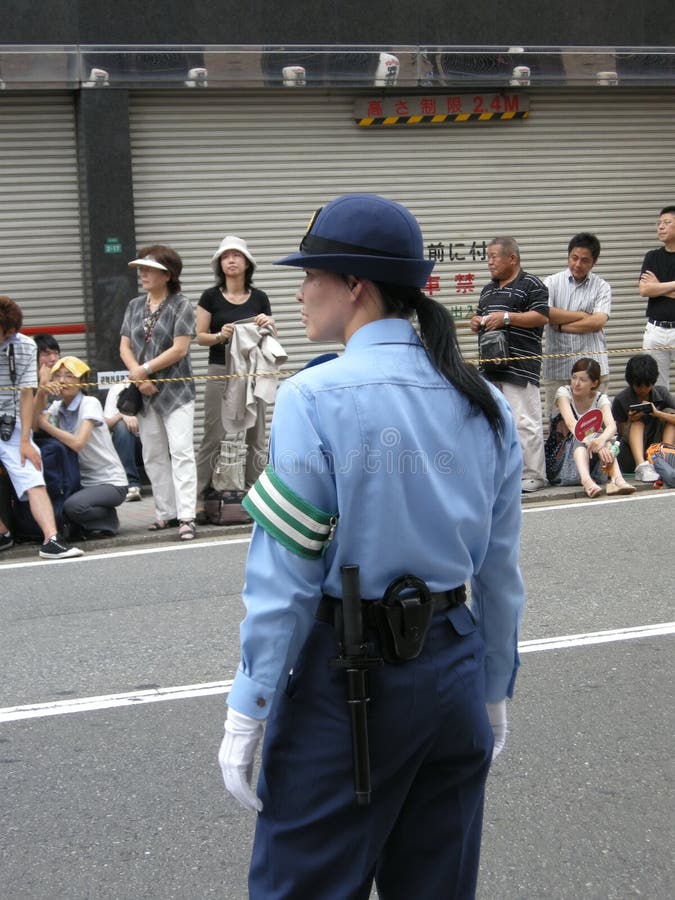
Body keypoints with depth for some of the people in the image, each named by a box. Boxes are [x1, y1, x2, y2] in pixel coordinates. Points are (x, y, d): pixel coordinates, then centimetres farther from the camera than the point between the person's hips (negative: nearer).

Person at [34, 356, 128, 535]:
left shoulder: (90, 403, -11)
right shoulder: (56, 407, 8)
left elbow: (77, 443, -24)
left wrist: (45, 424, -17)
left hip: (110, 482, -7)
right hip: (82, 481, 7)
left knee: (73, 506, -32)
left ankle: (108, 520, -1)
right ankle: (83, 527, 8)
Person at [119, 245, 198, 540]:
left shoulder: (181, 306, -6)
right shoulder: (135, 306, 10)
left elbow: (179, 349, -14)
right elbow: (125, 346, 7)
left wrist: (145, 369, -12)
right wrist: (139, 378, -8)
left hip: (175, 390, -6)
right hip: (145, 393, 6)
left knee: (181, 452, -11)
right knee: (152, 456, 9)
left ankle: (186, 517, -13)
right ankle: (166, 513, 17)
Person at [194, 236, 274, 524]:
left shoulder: (259, 298, 6)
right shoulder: (211, 297, 1)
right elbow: (200, 337, 1)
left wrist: (268, 325, -9)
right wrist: (220, 336, -17)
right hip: (220, 372, -2)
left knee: (255, 438, 5)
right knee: (213, 438, -4)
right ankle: (198, 500, 0)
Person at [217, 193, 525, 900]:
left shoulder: (315, 398, -15)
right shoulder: (484, 403, 1)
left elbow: (284, 576, -15)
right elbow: (500, 571, 6)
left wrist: (246, 712, -8)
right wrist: (493, 692, 17)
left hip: (345, 681, -5)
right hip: (453, 674, 6)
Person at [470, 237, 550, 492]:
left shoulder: (531, 285, -3)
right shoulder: (488, 290, 22)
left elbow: (542, 317, -11)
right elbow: (480, 318, 31)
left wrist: (506, 317, -15)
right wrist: (477, 323, 7)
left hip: (520, 366, -8)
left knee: (525, 423, -9)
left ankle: (533, 475, -4)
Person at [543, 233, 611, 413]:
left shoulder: (601, 287, 6)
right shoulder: (552, 282, 8)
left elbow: (598, 322, -8)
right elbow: (545, 313, -10)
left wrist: (561, 326, -6)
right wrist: (582, 315, -7)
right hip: (557, 366, 0)